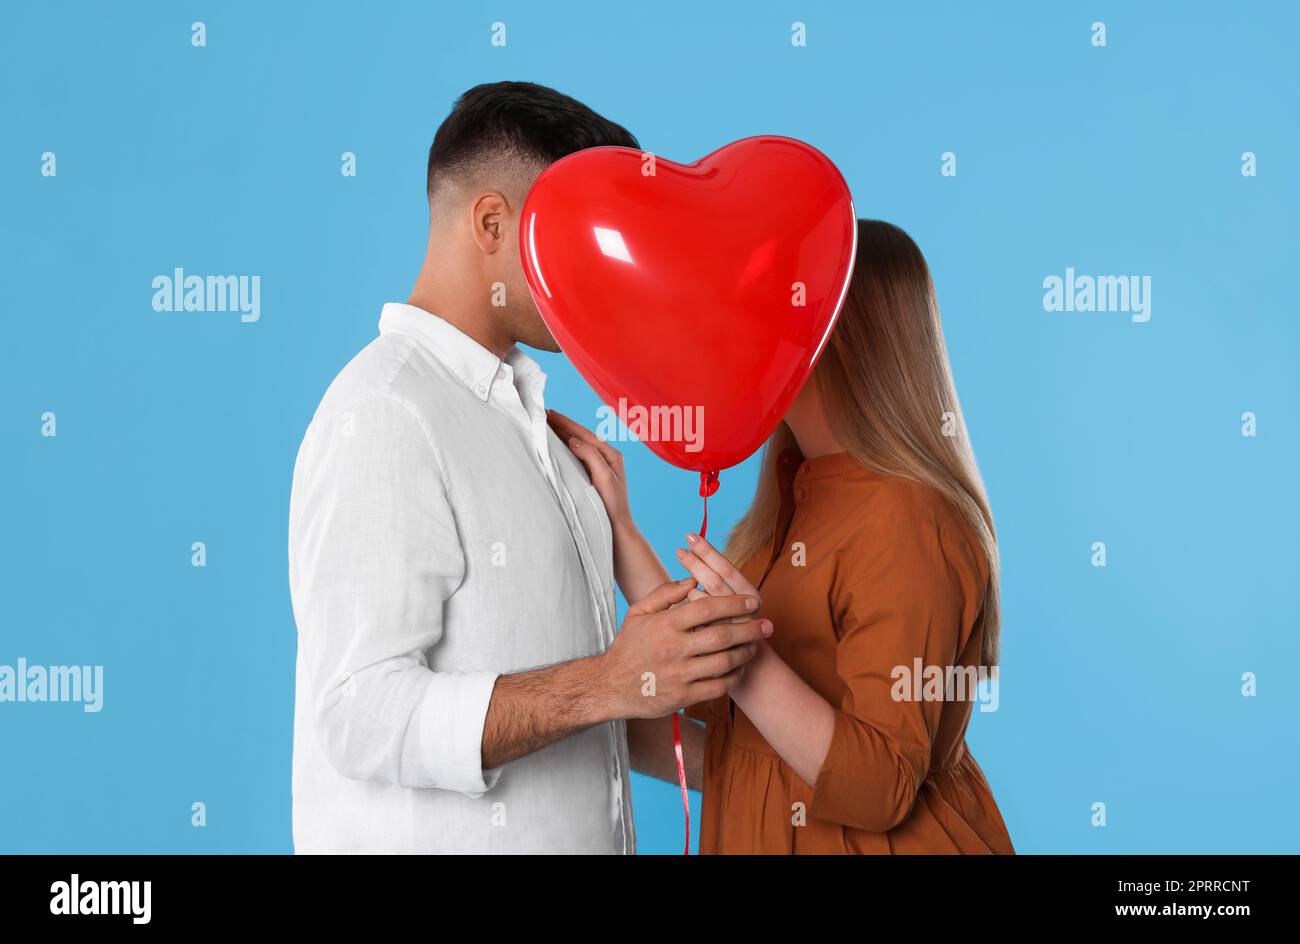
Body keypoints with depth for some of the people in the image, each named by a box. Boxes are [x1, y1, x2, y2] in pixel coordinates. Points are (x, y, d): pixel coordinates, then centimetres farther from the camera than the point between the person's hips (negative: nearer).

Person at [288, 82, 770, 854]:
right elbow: (362, 716, -25)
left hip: (574, 832, 9)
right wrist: (613, 683, -31)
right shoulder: (382, 415, -18)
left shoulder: (518, 407, 10)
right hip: (434, 837, -8)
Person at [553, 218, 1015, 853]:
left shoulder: (905, 525, -24)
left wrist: (748, 661, -36)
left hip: (873, 838, -8)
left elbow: (879, 789, -25)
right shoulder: (801, 491, 3)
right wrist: (618, 530, -1)